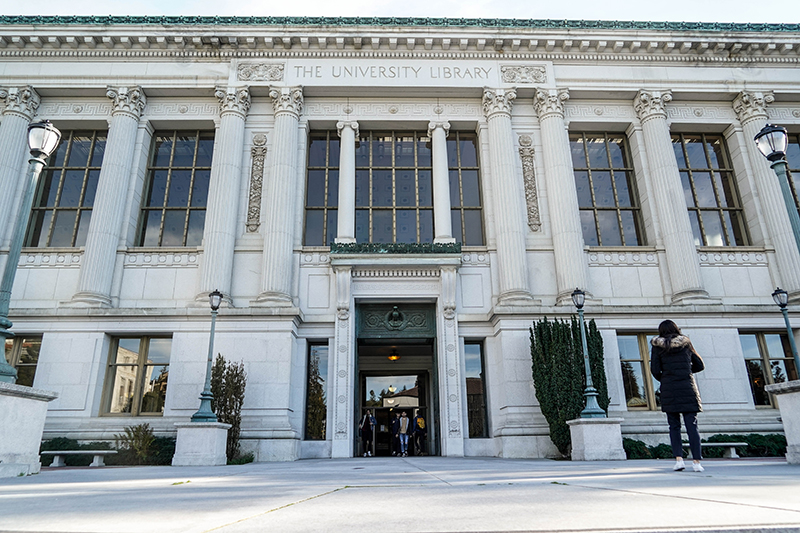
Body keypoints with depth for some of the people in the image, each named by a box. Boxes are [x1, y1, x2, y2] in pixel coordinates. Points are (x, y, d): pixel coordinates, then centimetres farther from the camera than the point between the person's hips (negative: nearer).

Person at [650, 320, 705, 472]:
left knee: (674, 426, 7)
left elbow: (655, 370, -4)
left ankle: (679, 459, -2)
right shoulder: (686, 343, 9)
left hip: (669, 389, -1)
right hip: (688, 388, 1)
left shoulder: (657, 346, 2)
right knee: (692, 425, 1)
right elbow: (700, 365, 14)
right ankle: (696, 461, -3)